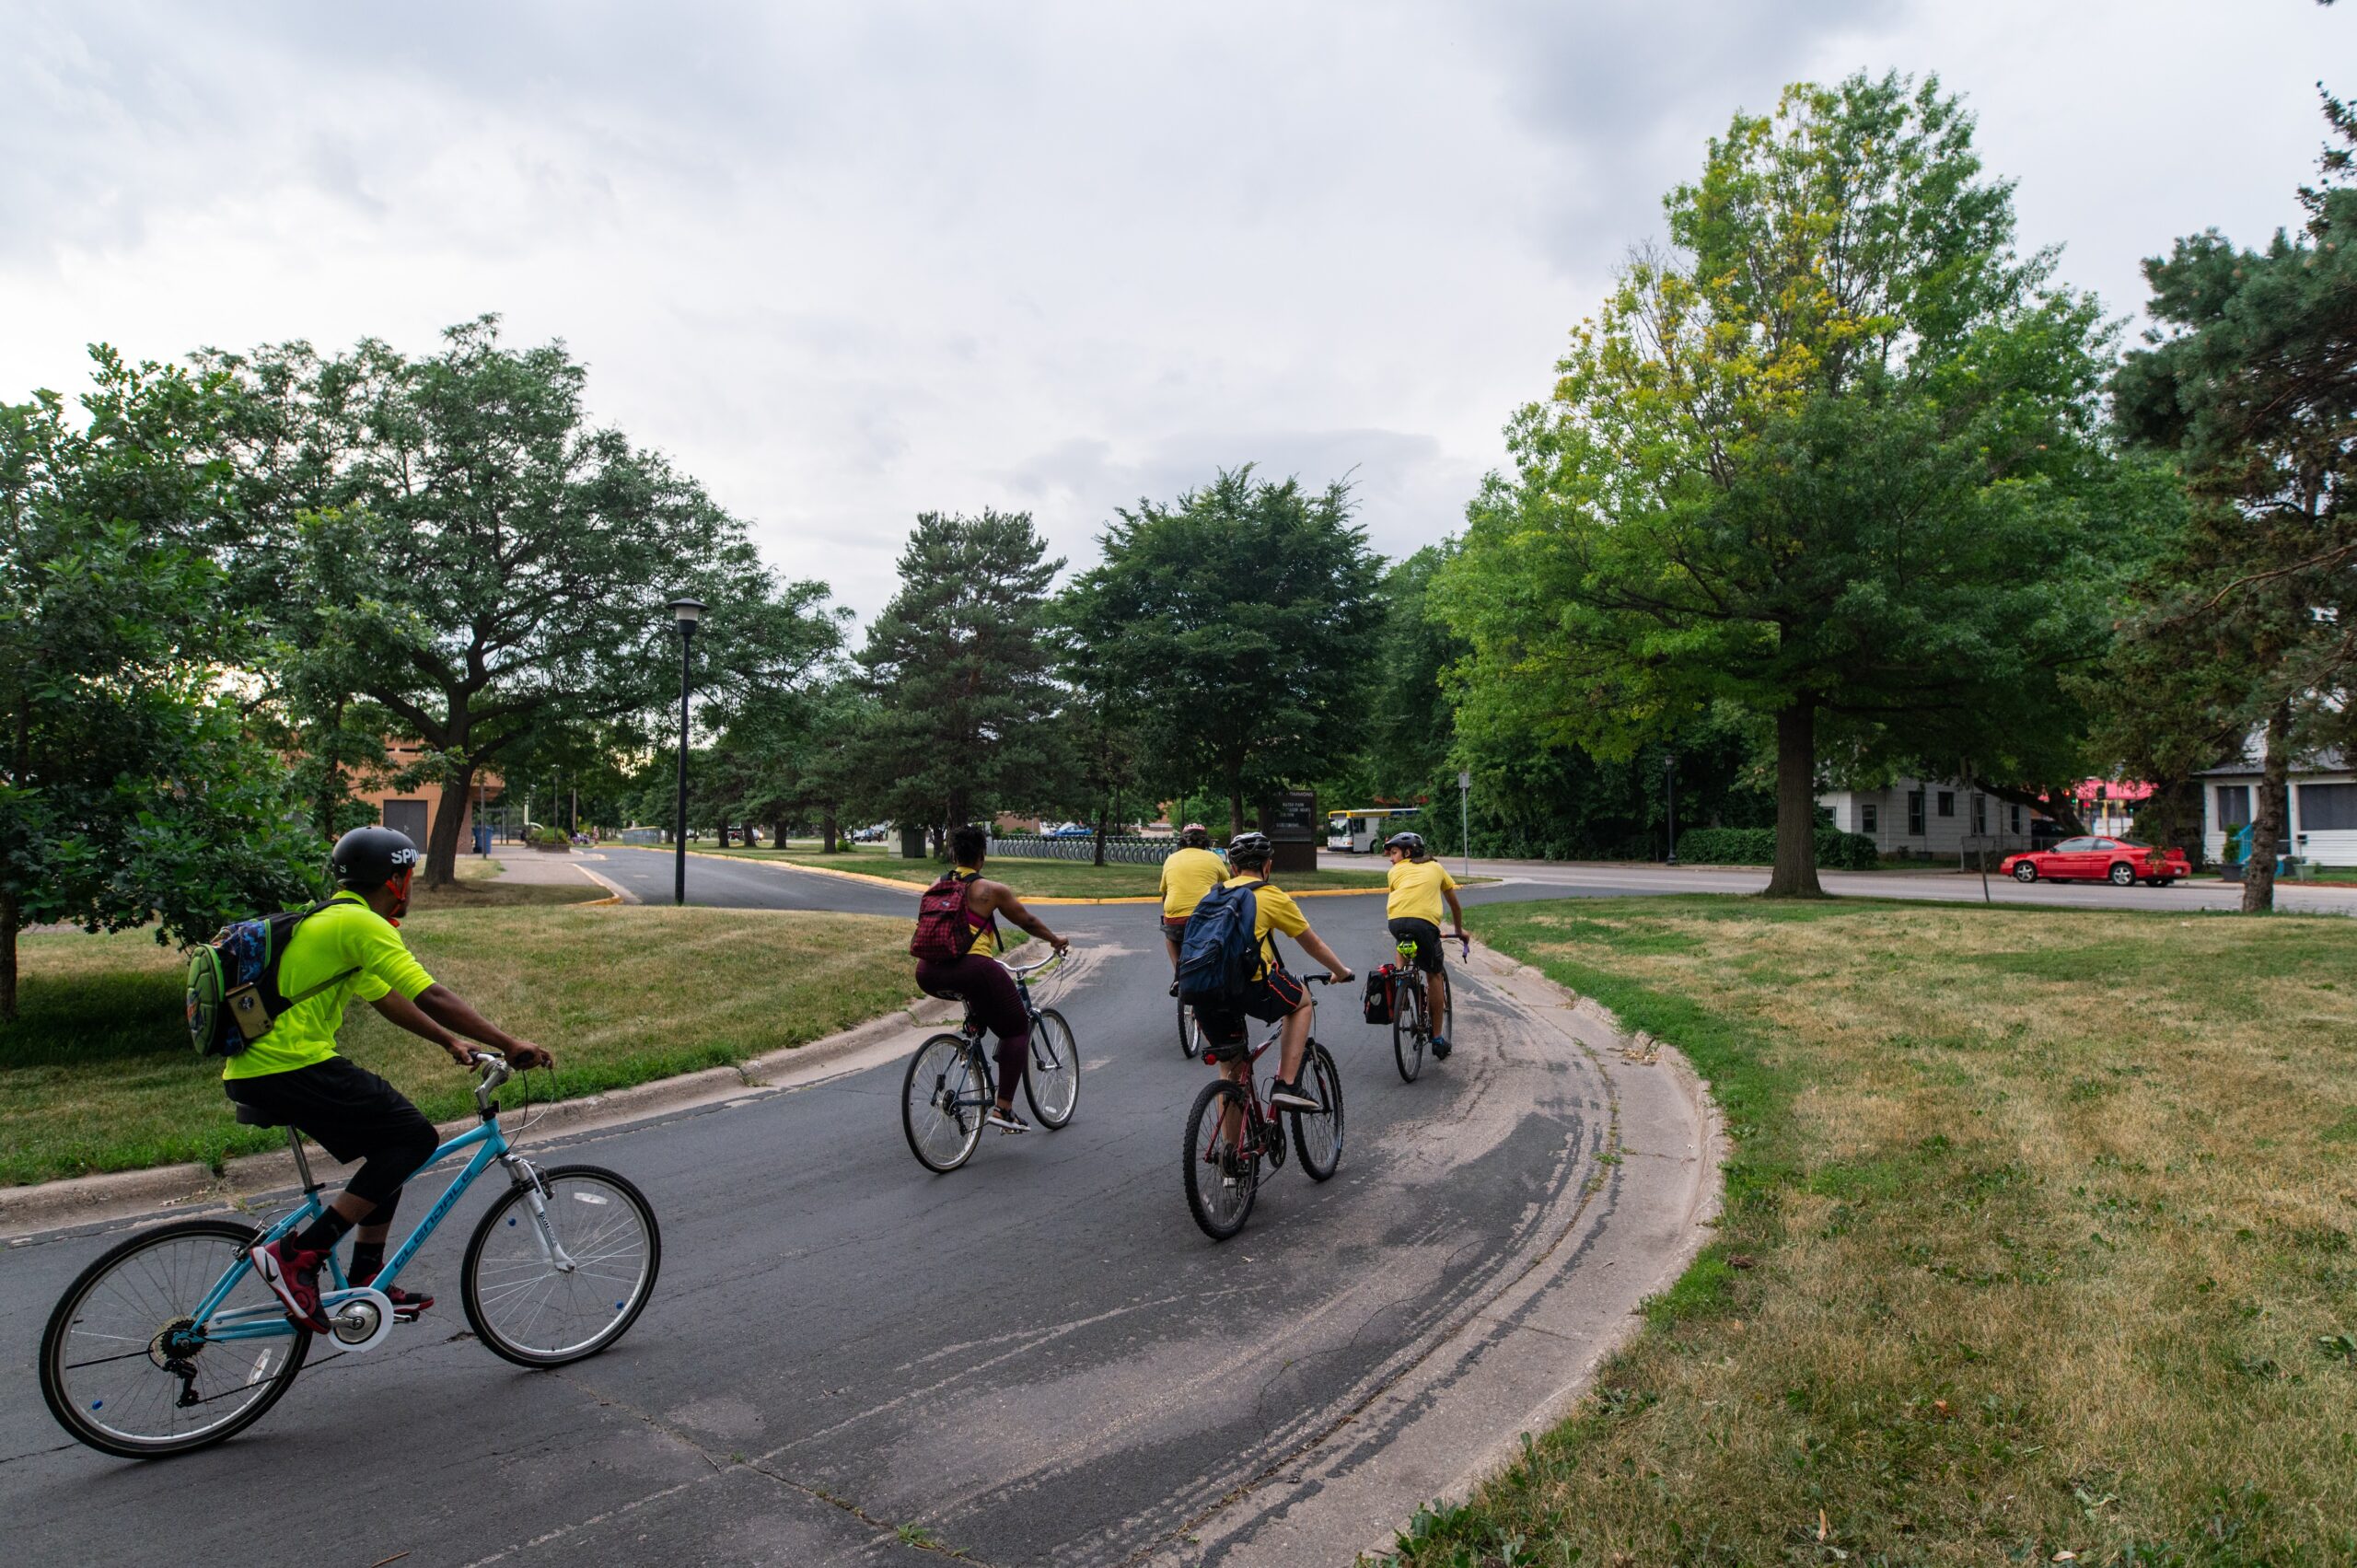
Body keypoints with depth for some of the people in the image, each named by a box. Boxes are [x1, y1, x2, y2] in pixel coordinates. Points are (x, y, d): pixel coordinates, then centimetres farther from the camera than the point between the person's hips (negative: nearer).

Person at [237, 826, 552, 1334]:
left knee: (392, 1144, 16)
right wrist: (510, 1044, -19)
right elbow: (432, 997, -21)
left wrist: (451, 1042, 25)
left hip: (251, 1072, 11)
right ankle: (297, 1255, -7)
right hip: (290, 1068, -11)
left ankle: (367, 1281, 21)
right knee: (416, 1137, -8)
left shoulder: (327, 920, 19)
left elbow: (386, 997, 26)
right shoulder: (360, 923, -13)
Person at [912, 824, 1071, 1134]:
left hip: (928, 974, 6)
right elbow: (1028, 922, 12)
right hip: (971, 968, -6)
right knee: (1016, 1030, 9)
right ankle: (1003, 1109, 1)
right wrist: (1056, 940, 30)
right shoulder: (992, 890, 2)